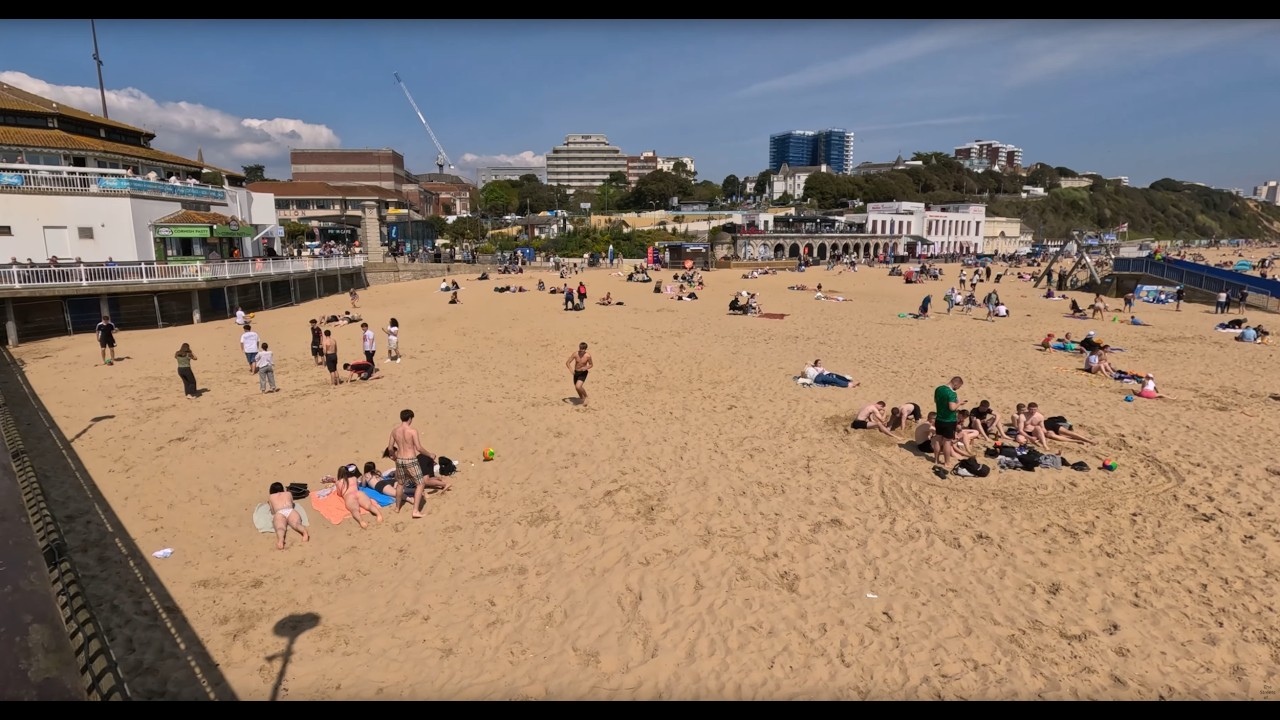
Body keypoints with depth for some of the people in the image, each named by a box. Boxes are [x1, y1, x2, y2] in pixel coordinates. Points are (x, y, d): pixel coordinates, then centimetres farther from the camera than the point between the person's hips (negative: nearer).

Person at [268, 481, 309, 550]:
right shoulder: (288, 493, 35)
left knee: (280, 528, -29)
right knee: (297, 524, -26)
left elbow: (272, 511, 30)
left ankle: (280, 539, -63)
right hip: (291, 511, 1)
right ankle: (305, 532, -61)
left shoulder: (271, 497, 32)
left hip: (279, 513, -1)